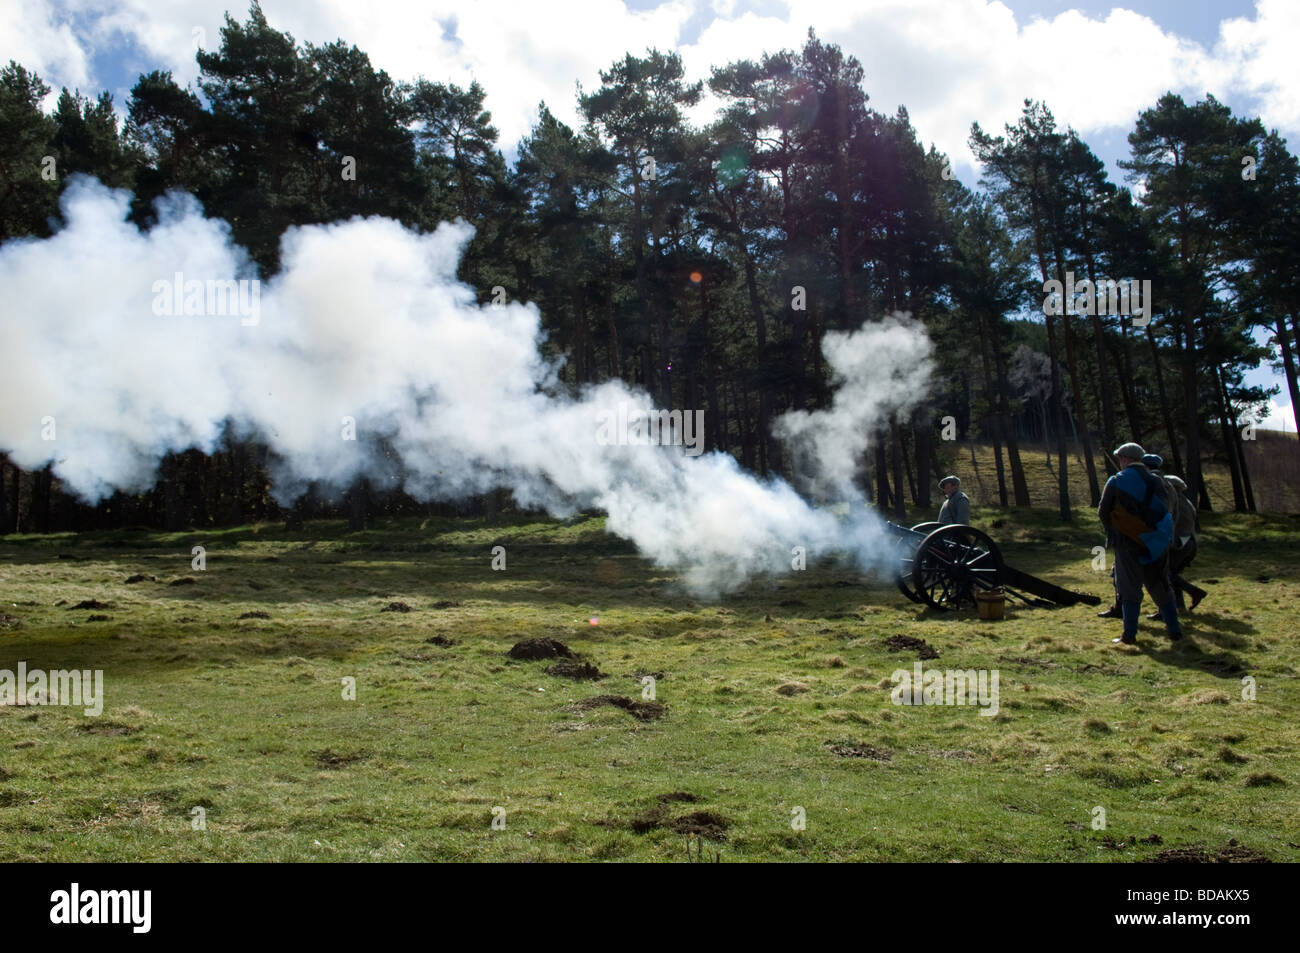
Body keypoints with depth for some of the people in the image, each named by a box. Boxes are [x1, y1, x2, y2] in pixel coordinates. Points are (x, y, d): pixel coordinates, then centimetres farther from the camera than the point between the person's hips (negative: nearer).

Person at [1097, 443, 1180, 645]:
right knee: (1159, 586, 16)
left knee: (1129, 589, 2)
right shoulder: (1156, 482, 4)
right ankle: (1174, 628, 18)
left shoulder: (1116, 482, -6)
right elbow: (1165, 510, 8)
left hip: (1129, 541, -3)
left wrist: (1112, 532, 15)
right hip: (1157, 543, 3)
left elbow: (1103, 513, -2)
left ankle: (1129, 634, -2)